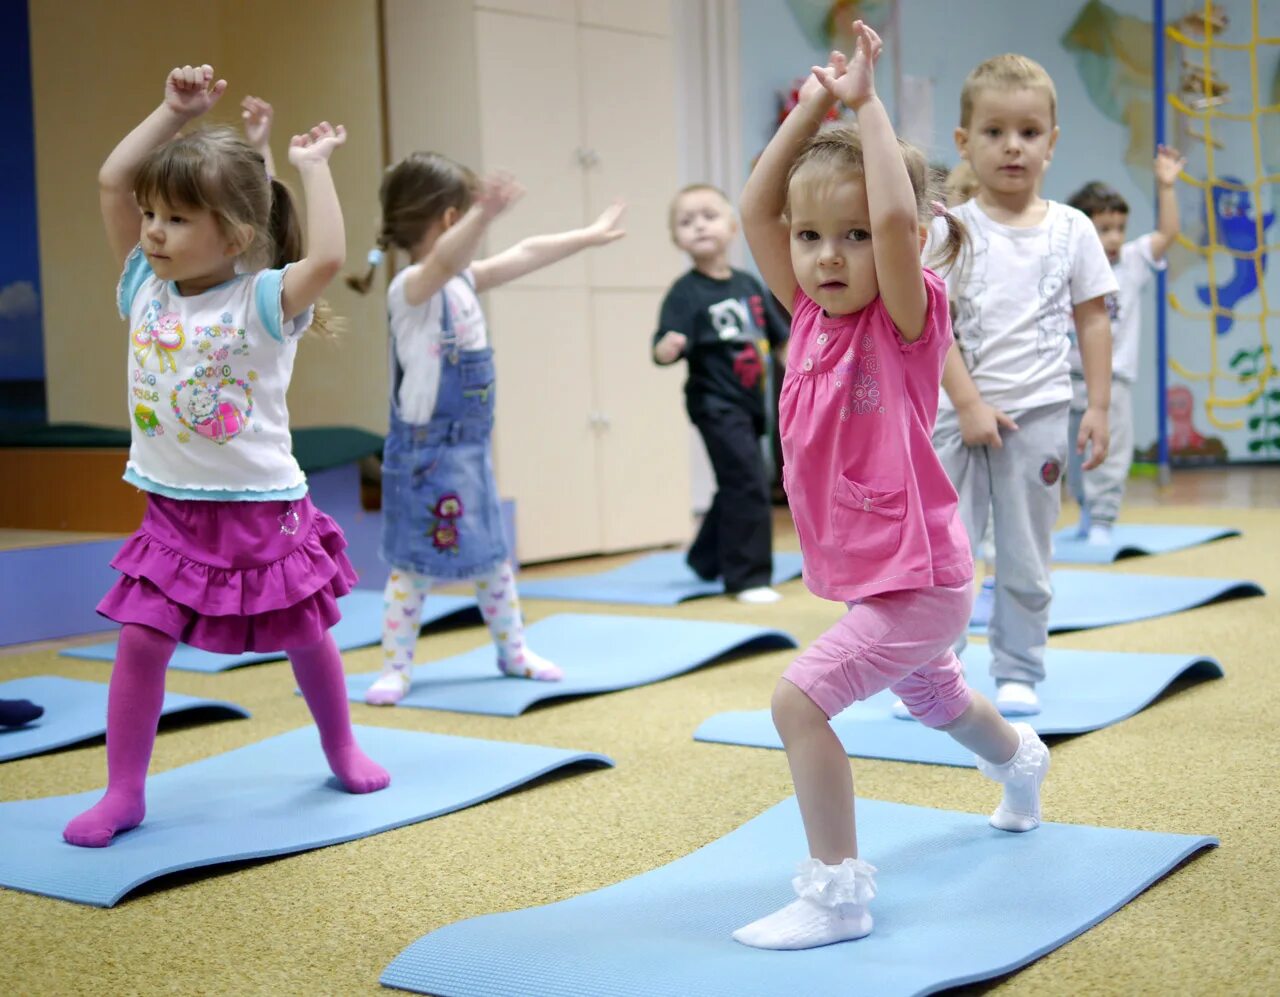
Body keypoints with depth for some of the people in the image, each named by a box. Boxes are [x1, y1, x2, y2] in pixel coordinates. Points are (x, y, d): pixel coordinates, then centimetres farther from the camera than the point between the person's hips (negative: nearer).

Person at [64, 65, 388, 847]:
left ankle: (342, 749, 38)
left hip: (263, 511, -3)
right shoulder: (145, 288, -2)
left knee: (305, 638, 14)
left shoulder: (264, 302, -16)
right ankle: (124, 792, 8)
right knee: (140, 641, -4)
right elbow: (112, 179, -4)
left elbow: (327, 257, -36)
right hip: (174, 514, 3)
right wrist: (176, 111, -5)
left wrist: (312, 164, -24)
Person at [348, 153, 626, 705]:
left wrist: (589, 235, 27)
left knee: (492, 555, 17)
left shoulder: (464, 282, 8)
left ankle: (513, 650, 31)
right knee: (412, 564, -1)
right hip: (425, 450, -8)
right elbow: (442, 261, -41)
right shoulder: (411, 288, -18)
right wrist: (484, 215, -58)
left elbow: (526, 254, 19)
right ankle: (396, 668, 10)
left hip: (470, 447, 8)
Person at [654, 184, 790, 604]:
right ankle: (748, 578, -2)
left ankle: (707, 561, 38)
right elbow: (663, 351, -20)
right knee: (749, 486, -12)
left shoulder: (749, 285, 5)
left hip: (749, 403, 7)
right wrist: (667, 347, -41)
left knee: (737, 489, 18)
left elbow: (779, 340, 14)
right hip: (715, 405, -7)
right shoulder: (685, 292, -12)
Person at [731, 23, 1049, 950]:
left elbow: (897, 222, -36)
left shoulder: (907, 319, -17)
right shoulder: (811, 314, 0)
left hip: (919, 578, -8)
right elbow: (754, 211, -6)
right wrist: (811, 111, -12)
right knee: (934, 699, 32)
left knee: (800, 697, -21)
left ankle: (836, 892, -9)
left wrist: (867, 103, -27)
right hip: (878, 579, 9)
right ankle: (1022, 760, 63)